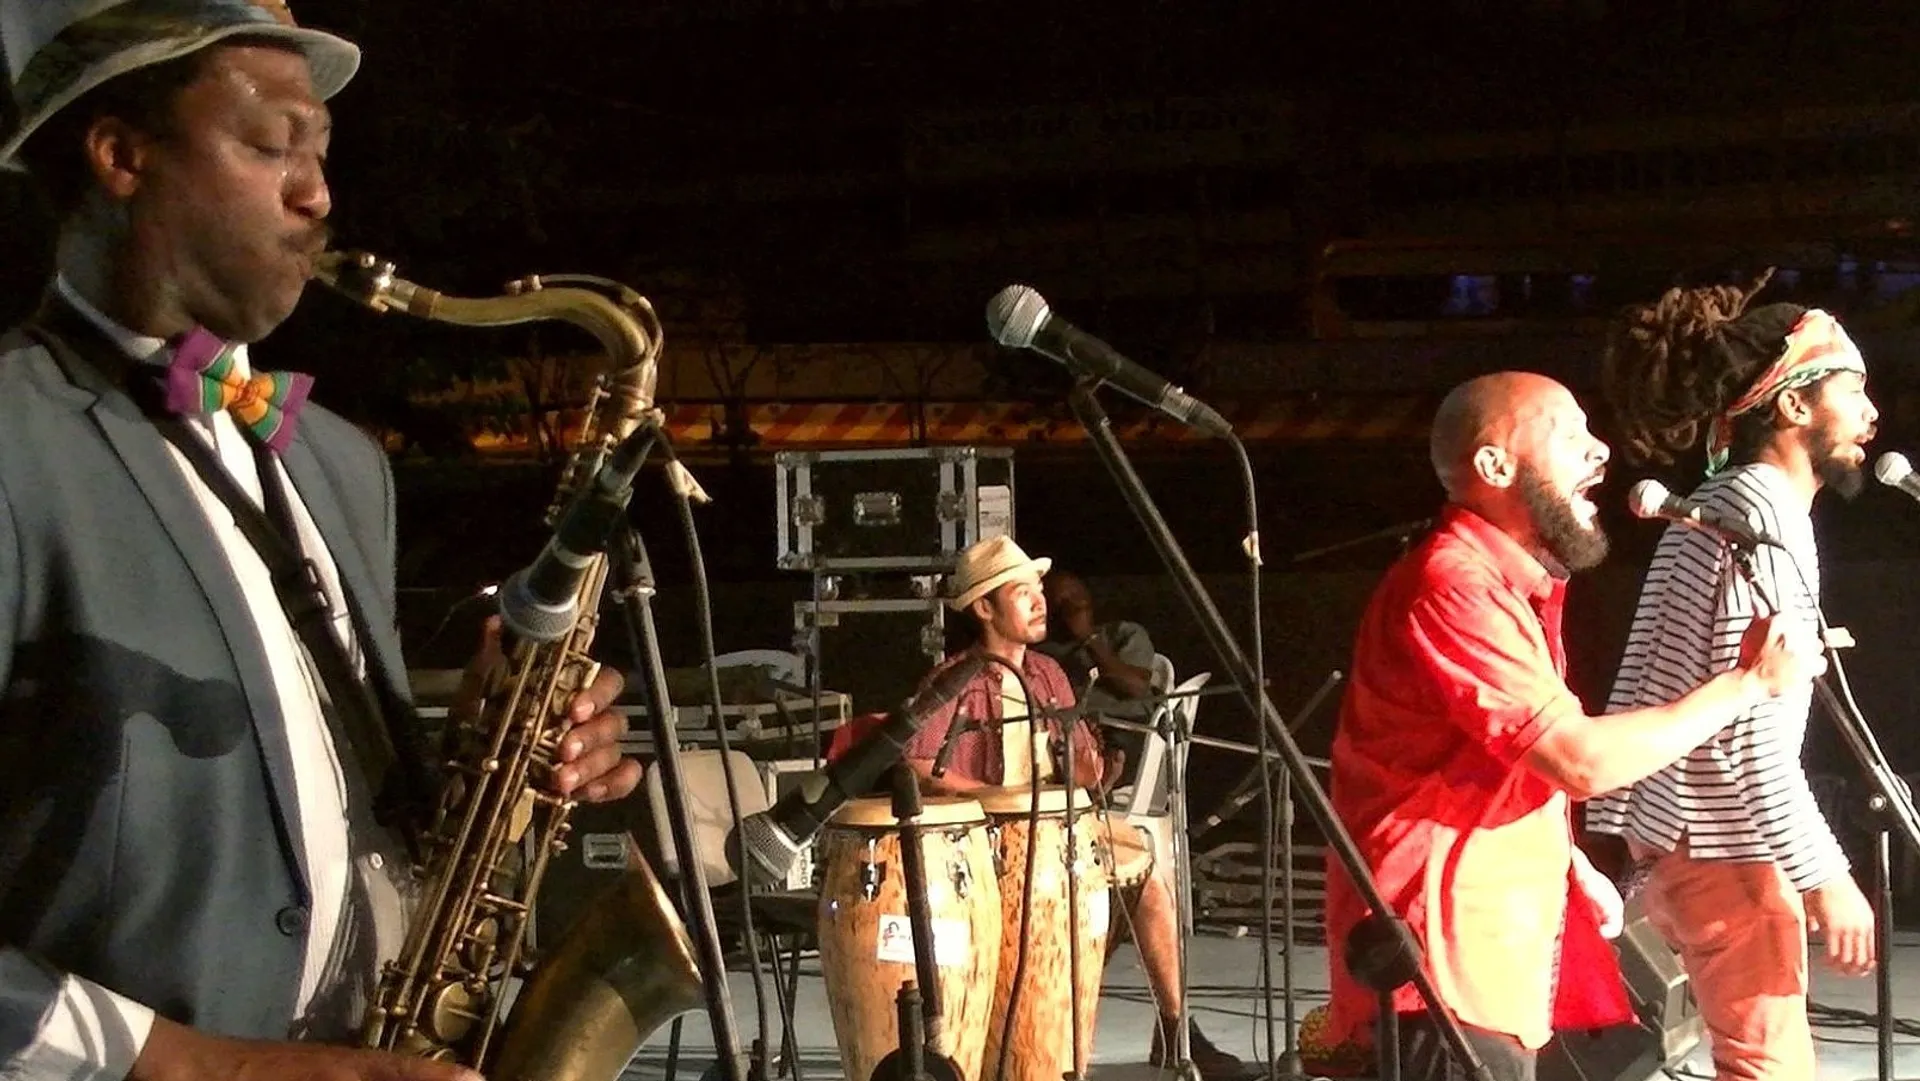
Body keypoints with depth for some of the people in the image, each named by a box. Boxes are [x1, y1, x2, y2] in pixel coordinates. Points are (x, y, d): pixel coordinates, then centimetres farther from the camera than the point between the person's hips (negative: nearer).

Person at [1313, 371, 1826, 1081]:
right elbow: (1581, 760, -23)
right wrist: (1746, 683, -13)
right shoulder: (1452, 585, -17)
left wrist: (1570, 863, 8)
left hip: (1503, 951, 10)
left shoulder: (1519, 584, 17)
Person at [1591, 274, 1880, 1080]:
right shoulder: (1763, 517, -17)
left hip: (1691, 829, 10)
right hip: (1721, 844, -10)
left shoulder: (1726, 504, 14)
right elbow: (1751, 733, -23)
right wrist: (1825, 876, -20)